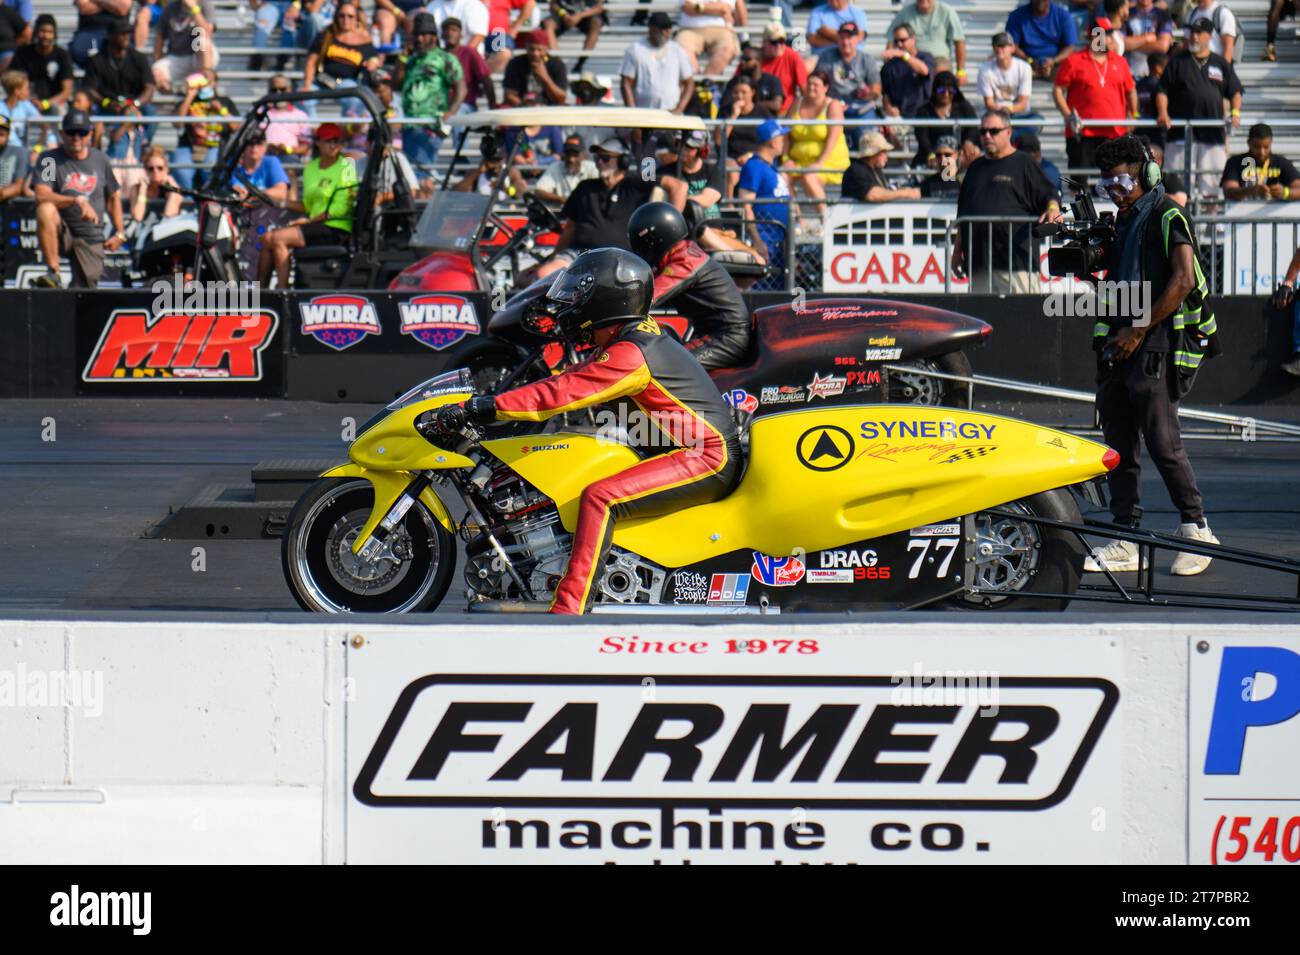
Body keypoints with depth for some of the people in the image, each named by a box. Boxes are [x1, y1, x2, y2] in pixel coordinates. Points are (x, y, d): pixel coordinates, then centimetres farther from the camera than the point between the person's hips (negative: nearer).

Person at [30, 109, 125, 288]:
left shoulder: (100, 160, 7)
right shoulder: (49, 159, -5)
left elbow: (113, 197, 19)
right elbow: (41, 195, -21)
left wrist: (119, 233, 10)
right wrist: (77, 201, -33)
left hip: (91, 239, 2)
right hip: (60, 230, -2)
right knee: (46, 209, -37)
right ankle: (54, 275, -33)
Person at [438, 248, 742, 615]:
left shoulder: (630, 354, -17)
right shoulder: (642, 335, 14)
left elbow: (562, 393, -24)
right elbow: (571, 379, 23)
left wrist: (475, 409, -25)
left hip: (709, 460, -11)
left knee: (600, 497, -26)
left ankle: (568, 609, -35)